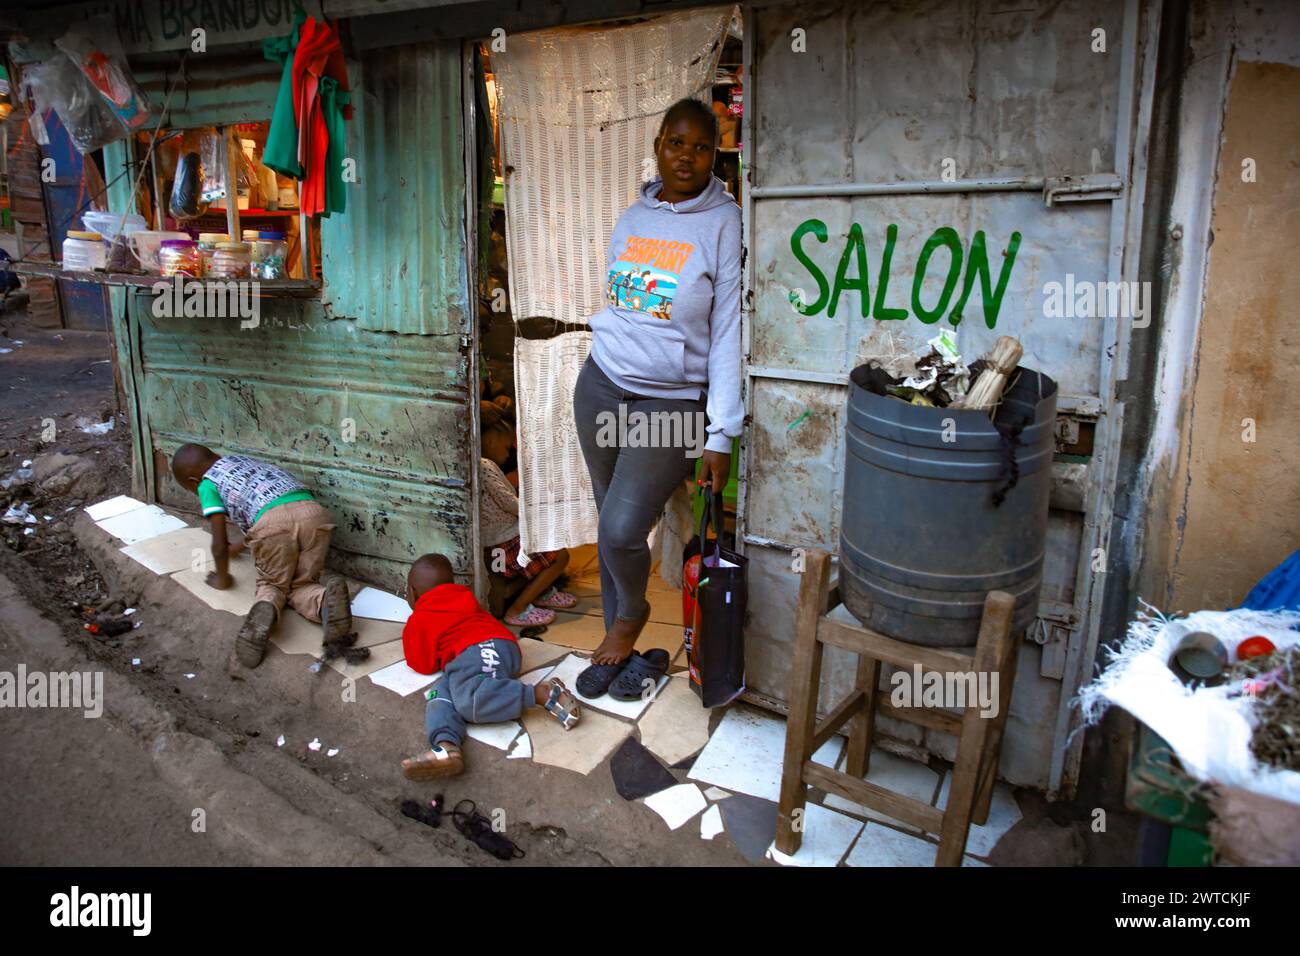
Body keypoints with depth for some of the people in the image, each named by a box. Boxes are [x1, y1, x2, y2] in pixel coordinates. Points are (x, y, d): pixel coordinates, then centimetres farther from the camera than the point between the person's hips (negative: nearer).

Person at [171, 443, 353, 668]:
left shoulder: (207, 484, 21)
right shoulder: (243, 460, 39)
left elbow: (219, 545, 17)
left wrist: (222, 579, 35)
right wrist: (238, 547, 65)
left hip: (273, 520, -5)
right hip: (315, 513, 5)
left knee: (272, 584, 18)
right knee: (301, 585, 17)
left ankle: (265, 610, -17)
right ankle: (326, 599, -17)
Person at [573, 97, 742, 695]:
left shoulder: (725, 224, -7)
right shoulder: (632, 218, 9)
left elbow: (729, 331, -11)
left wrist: (721, 435, -13)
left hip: (672, 404, -5)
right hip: (601, 386, 5)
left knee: (621, 530, -12)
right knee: (610, 524, 11)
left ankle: (632, 612, 21)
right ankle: (617, 637, 30)